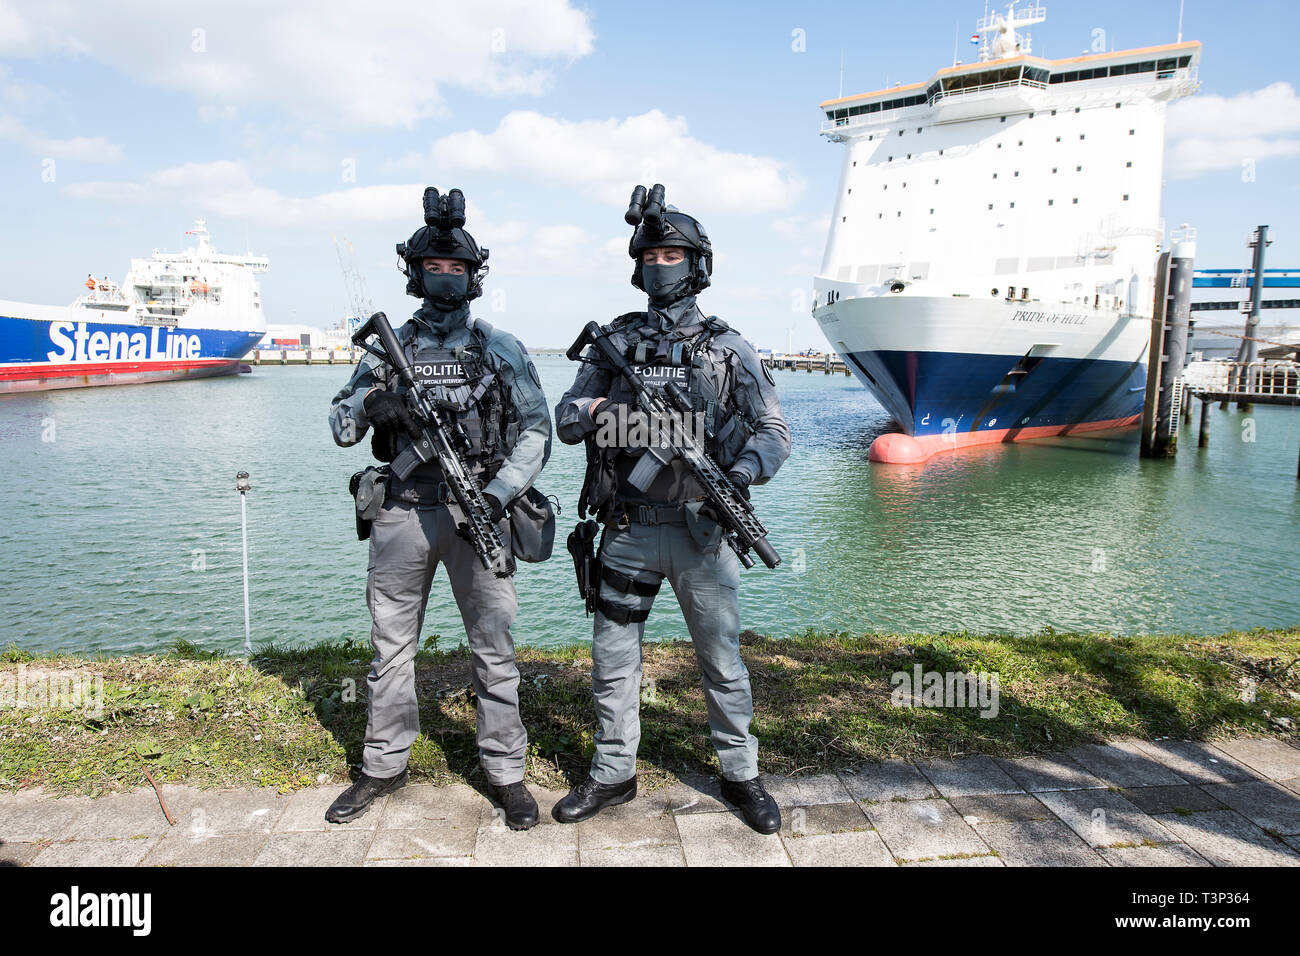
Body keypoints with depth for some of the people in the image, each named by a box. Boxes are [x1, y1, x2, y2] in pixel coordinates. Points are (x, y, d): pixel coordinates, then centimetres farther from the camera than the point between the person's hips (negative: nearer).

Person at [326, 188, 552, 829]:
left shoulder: (500, 347, 5)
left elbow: (536, 430, 1)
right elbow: (340, 429, 10)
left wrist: (497, 494, -13)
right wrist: (369, 405, -13)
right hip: (401, 512, 2)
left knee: (493, 647, 2)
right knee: (390, 644, 11)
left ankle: (506, 773, 16)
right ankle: (383, 767, 28)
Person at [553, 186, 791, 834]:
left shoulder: (726, 347, 3)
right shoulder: (614, 342, 9)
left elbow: (773, 429, 0)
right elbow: (564, 420, 8)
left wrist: (743, 473, -20)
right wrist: (599, 411, -14)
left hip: (701, 530, -2)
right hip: (627, 530, 2)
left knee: (722, 661, 8)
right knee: (613, 658, 10)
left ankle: (741, 775, 27)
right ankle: (613, 775, 28)